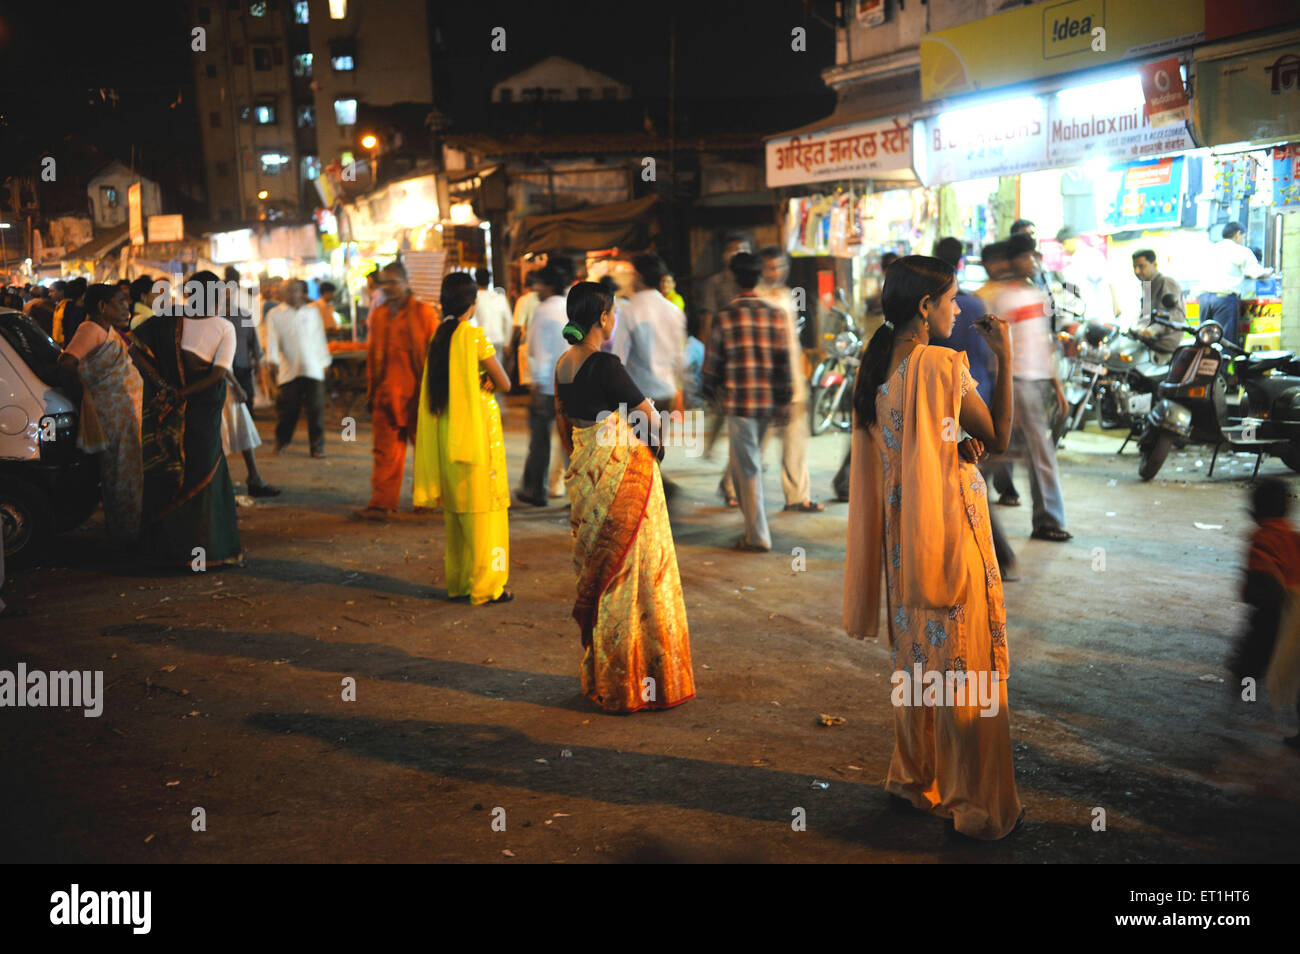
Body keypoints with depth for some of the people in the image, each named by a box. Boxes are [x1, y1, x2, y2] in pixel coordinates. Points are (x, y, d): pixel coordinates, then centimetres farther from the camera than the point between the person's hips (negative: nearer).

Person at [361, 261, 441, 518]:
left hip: (417, 394, -3)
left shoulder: (424, 313, -2)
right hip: (386, 395, 3)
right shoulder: (378, 315, 11)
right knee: (385, 451, 0)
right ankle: (381, 504, 2)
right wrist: (371, 392, 13)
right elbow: (371, 355, 16)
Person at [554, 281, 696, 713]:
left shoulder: (563, 365, 6)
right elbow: (647, 415, -14)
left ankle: (598, 677, 25)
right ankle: (635, 680, 7)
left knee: (597, 571, 15)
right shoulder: (605, 365, -18)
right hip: (625, 471, -8)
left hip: (585, 476, 8)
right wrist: (655, 444, 5)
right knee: (633, 572, 0)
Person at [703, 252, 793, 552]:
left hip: (739, 401, -4)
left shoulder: (726, 316, -6)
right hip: (768, 401, 4)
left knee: (747, 468, 0)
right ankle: (754, 524, 28)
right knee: (751, 462, 19)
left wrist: (711, 389, 18)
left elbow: (714, 360, 0)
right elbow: (783, 361, 2)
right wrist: (783, 402, 7)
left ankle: (758, 536, 2)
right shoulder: (775, 315, 3)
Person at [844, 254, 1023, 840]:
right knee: (963, 665, 3)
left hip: (902, 538, 8)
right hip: (950, 530, -7)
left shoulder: (876, 368, 4)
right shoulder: (942, 366, -19)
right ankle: (977, 807, 15)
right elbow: (999, 438, -9)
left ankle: (913, 778, 32)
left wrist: (959, 445, 3)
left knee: (915, 657, 19)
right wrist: (1004, 357, -7)